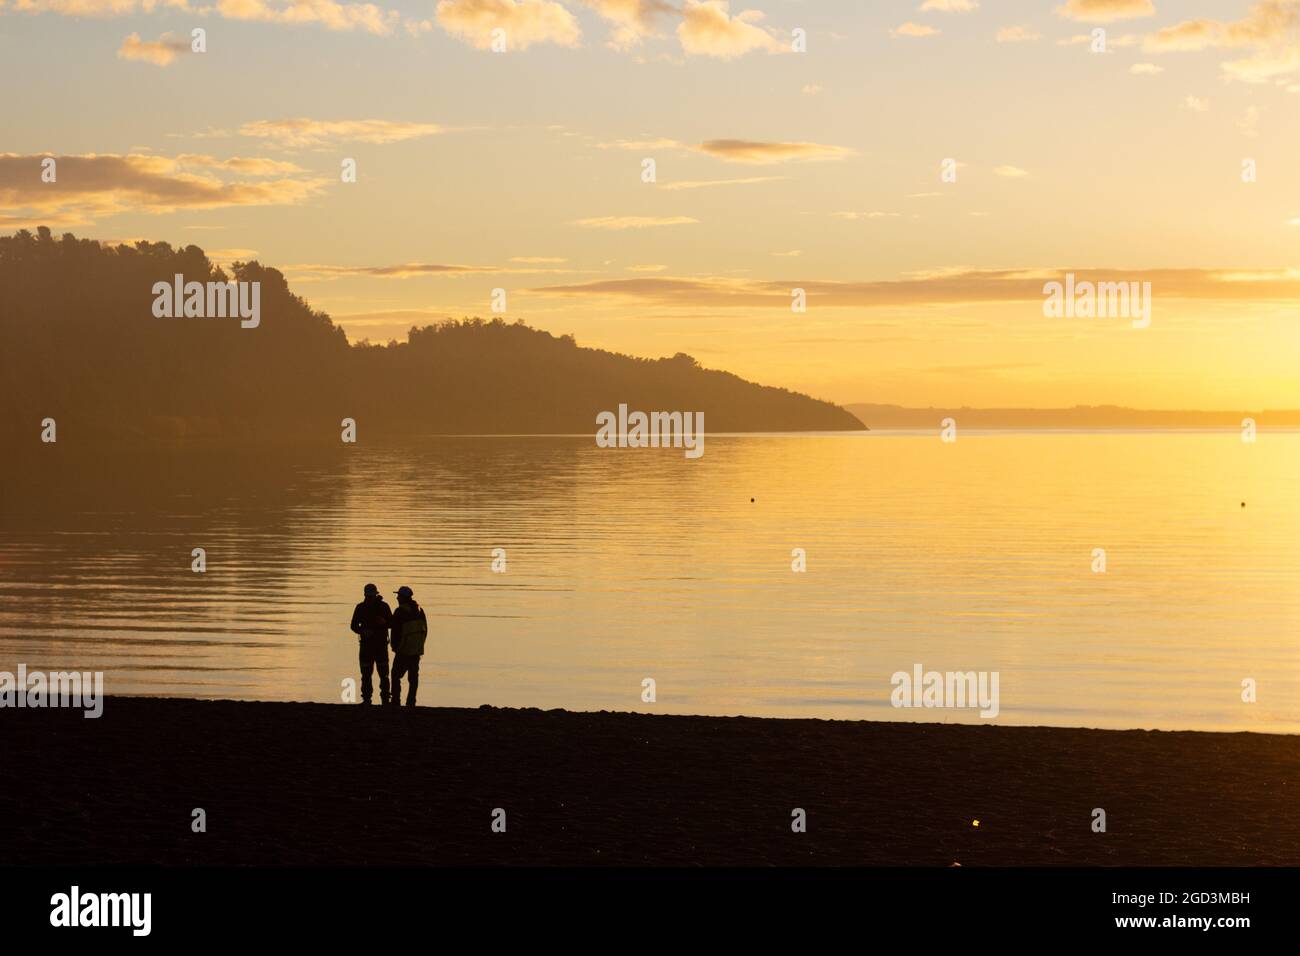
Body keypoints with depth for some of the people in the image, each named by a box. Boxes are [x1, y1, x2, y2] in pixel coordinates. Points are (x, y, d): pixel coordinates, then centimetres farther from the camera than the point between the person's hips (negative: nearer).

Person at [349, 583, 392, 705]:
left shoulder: (383, 606, 4)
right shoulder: (361, 607, 6)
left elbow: (391, 623, 7)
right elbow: (354, 625, 8)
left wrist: (384, 622, -16)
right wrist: (362, 631, -12)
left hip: (381, 644, -1)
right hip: (366, 644, 1)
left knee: (383, 673, -5)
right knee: (366, 673, 0)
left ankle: (385, 699, -1)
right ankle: (366, 698, 6)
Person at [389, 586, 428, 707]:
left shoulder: (400, 612, -13)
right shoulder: (419, 610, 9)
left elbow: (396, 631, -12)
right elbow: (425, 629, 13)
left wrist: (395, 646, 1)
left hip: (404, 650, -6)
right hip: (417, 650, 6)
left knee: (396, 675, 1)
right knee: (414, 676, 9)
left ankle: (396, 702, -4)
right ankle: (411, 702, 8)